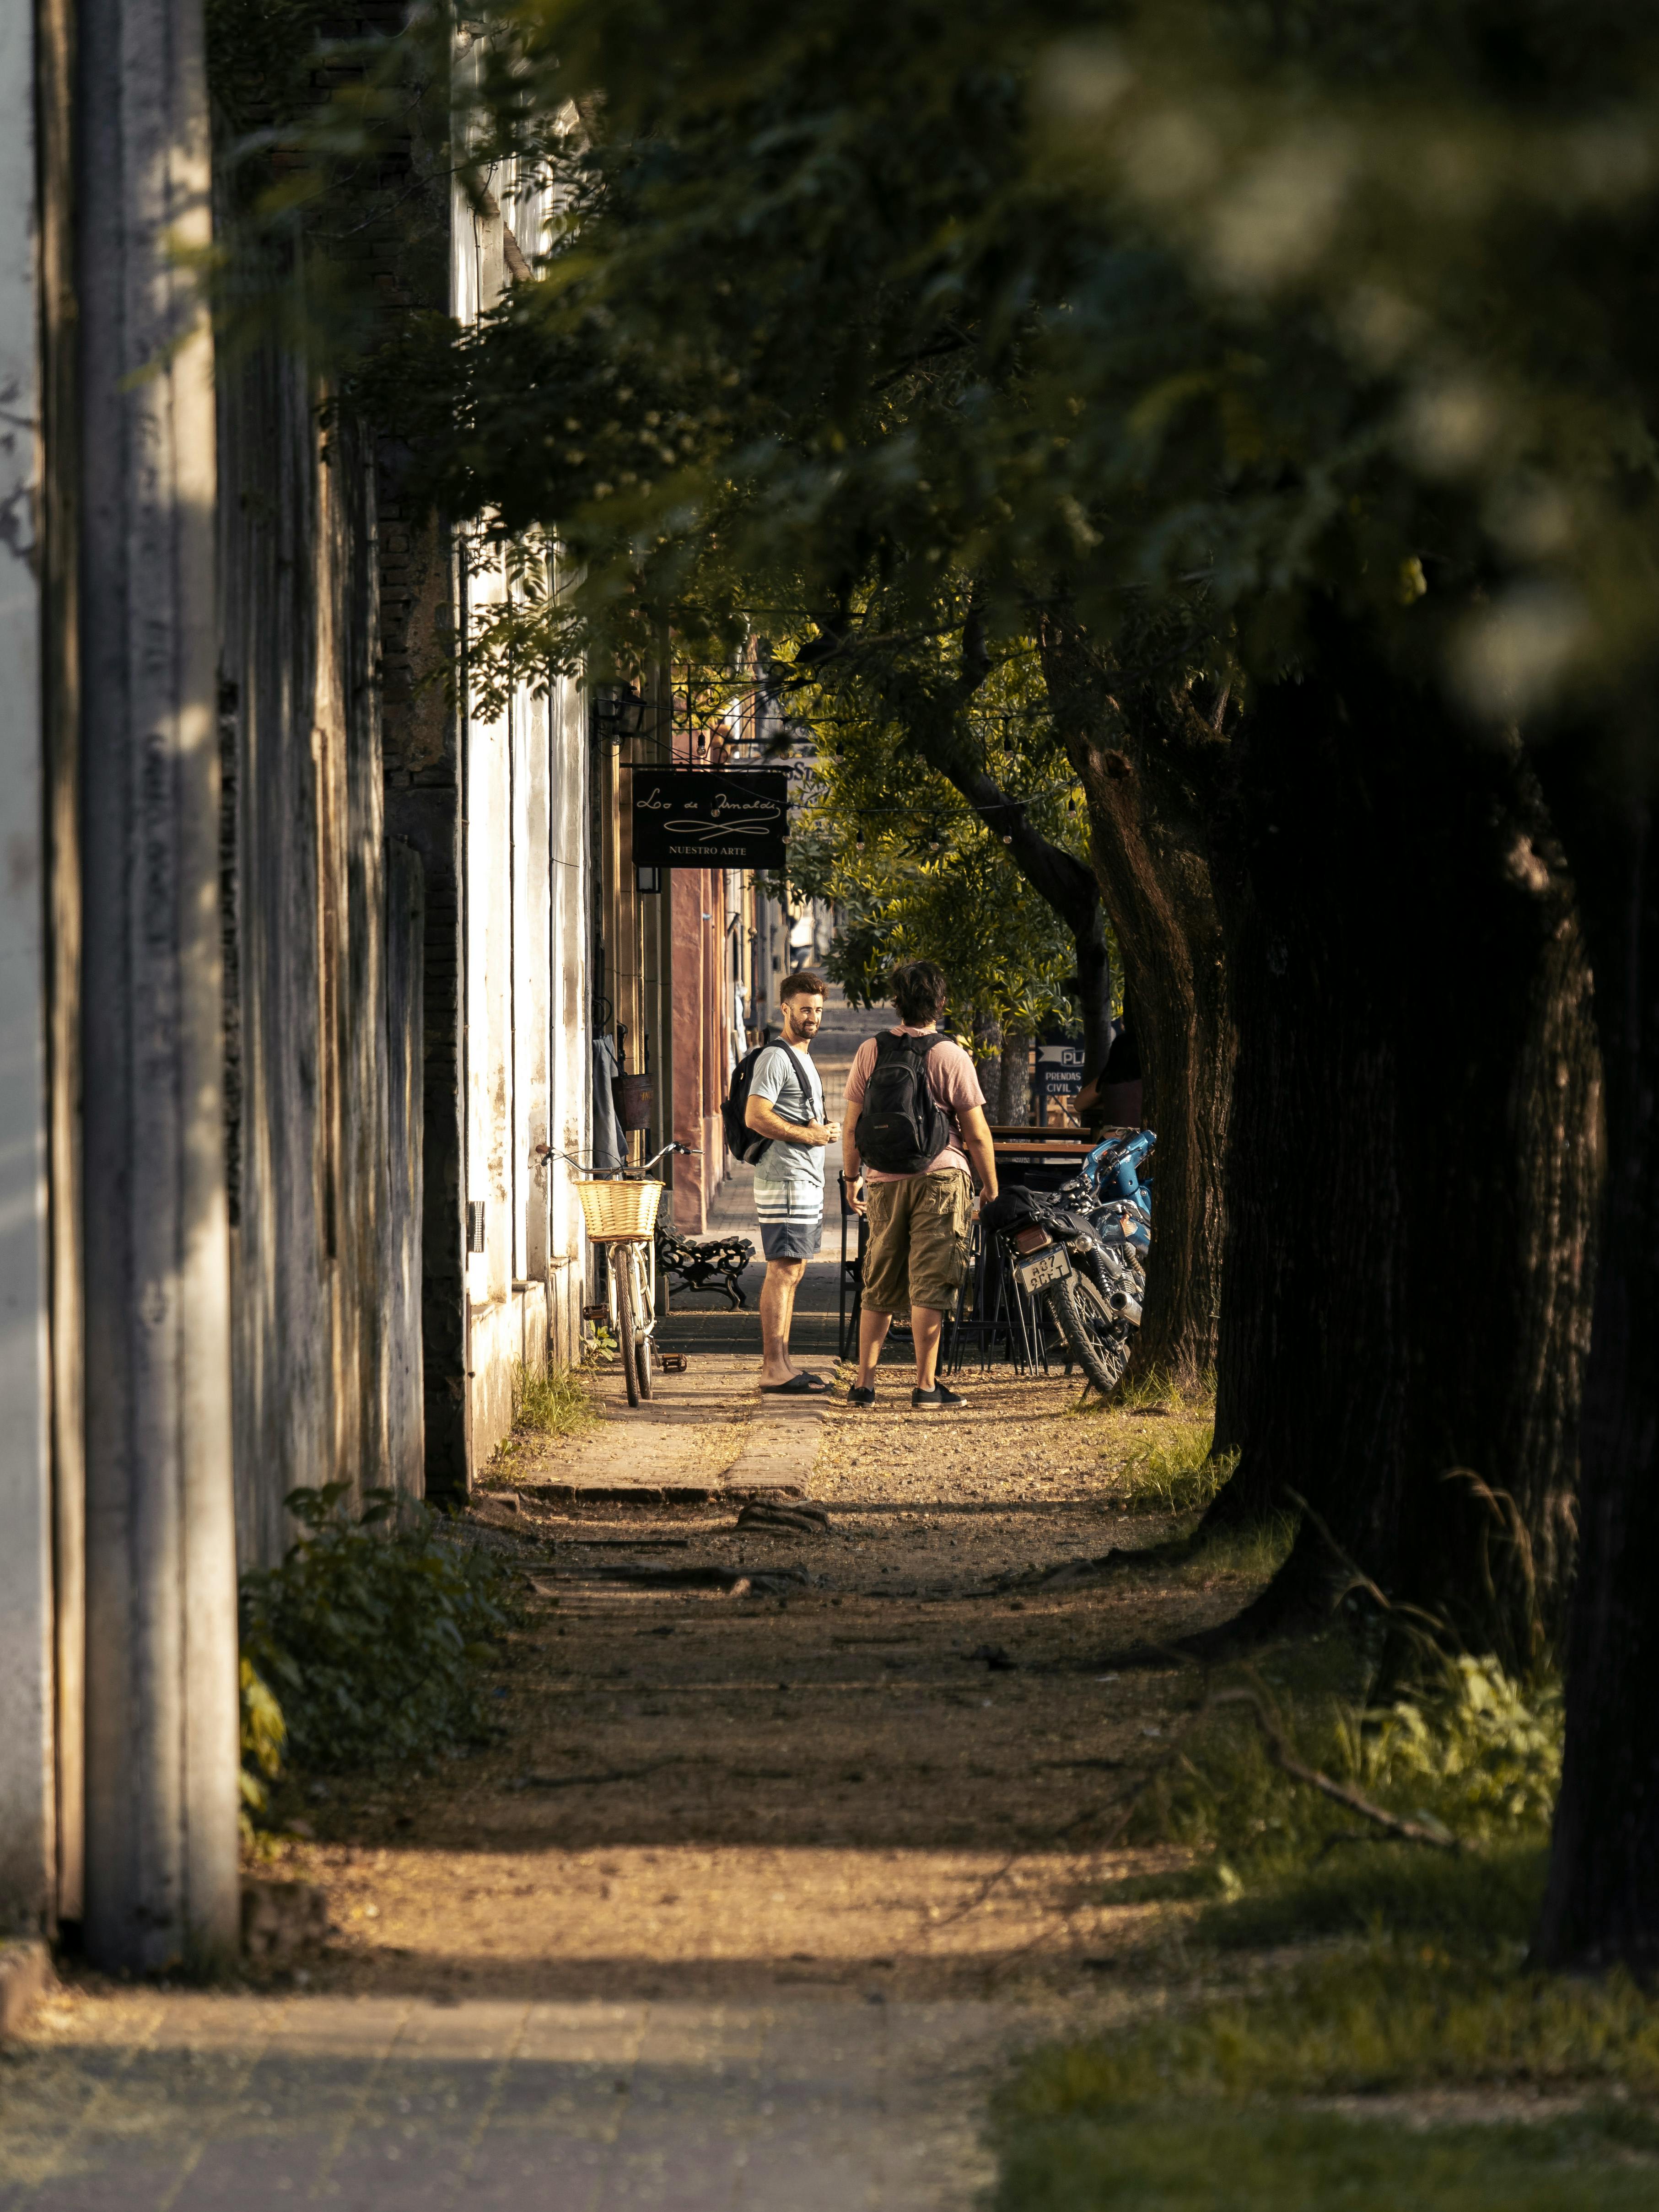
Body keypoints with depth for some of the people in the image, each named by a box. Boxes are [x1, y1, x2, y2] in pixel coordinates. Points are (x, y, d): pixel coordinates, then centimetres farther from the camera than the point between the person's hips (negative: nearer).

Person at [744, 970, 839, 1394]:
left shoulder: (803, 1057, 21)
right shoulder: (776, 1058, -11)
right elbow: (756, 1117, -21)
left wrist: (822, 1131, 11)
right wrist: (809, 1135, -16)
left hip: (807, 1180, 11)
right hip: (786, 1180, -11)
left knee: (792, 1272, 11)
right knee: (783, 1270, -13)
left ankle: (780, 1365, 14)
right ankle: (774, 1367, -15)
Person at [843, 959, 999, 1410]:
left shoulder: (870, 1052, 1)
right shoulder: (951, 1056, -7)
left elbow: (852, 1126, 4)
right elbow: (977, 1134, -5)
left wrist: (852, 1178, 16)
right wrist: (990, 1187, 6)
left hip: (884, 1181, 3)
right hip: (940, 1177, -3)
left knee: (879, 1287, 12)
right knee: (929, 1285, -1)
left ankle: (864, 1384, 12)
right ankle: (926, 1385, -1)